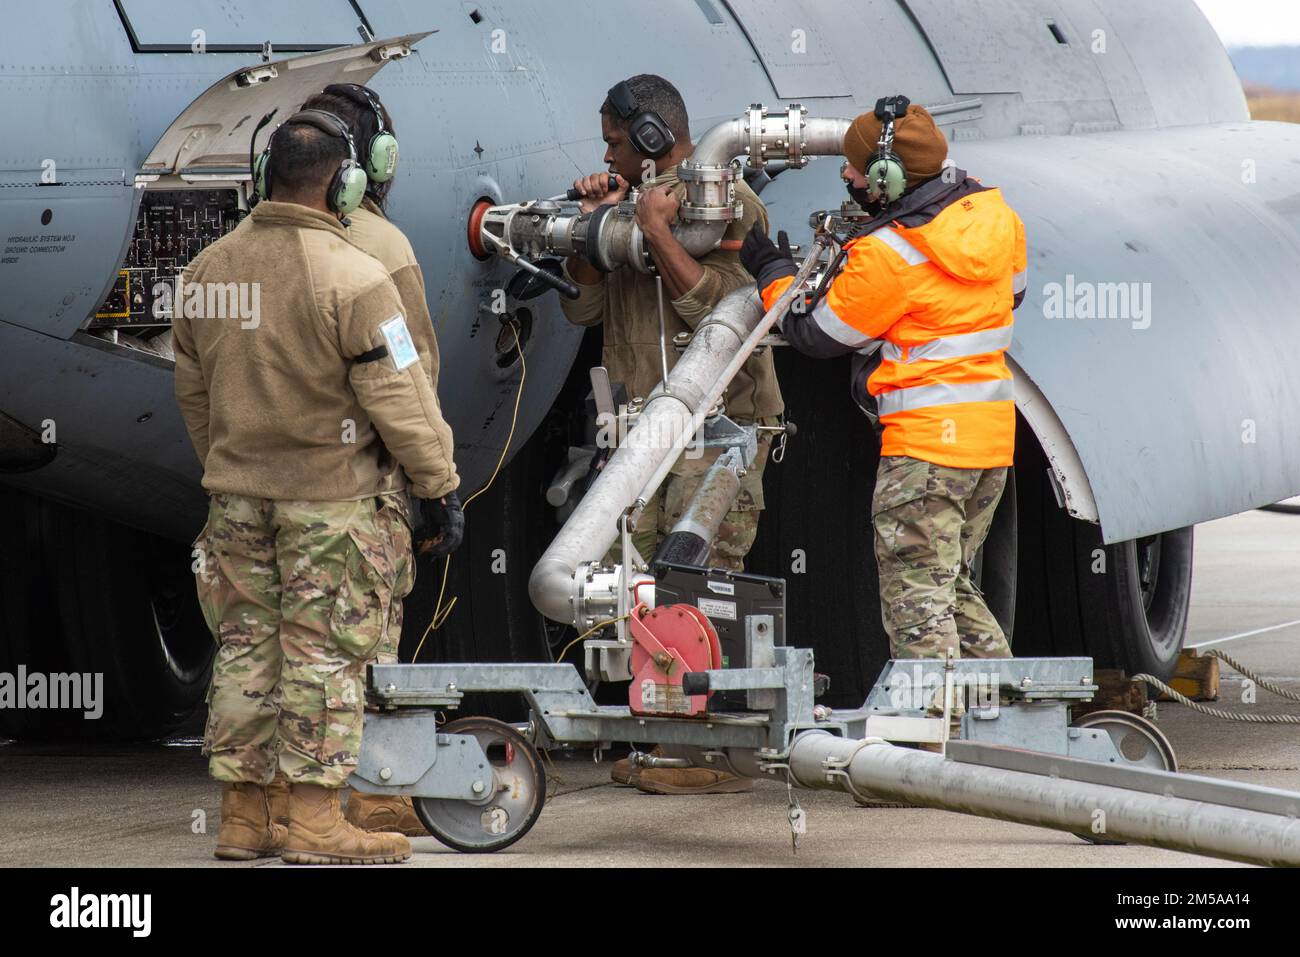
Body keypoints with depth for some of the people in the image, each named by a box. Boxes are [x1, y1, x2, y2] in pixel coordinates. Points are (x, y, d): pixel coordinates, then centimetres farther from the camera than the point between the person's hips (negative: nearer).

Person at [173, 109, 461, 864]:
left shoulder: (208, 270, 4)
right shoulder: (351, 278, -17)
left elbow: (192, 388, 15)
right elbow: (400, 398, -15)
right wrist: (439, 488, -6)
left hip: (236, 490, 6)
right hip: (329, 496, -6)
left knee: (247, 647, 12)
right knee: (325, 653, -1)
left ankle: (243, 817, 15)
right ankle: (315, 821, 0)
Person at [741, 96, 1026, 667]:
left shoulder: (887, 255, -17)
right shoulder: (989, 212, 5)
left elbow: (817, 336, -4)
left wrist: (771, 270, 10)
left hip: (925, 438, -9)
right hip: (992, 437, 9)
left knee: (915, 599, -6)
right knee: (952, 588, 19)